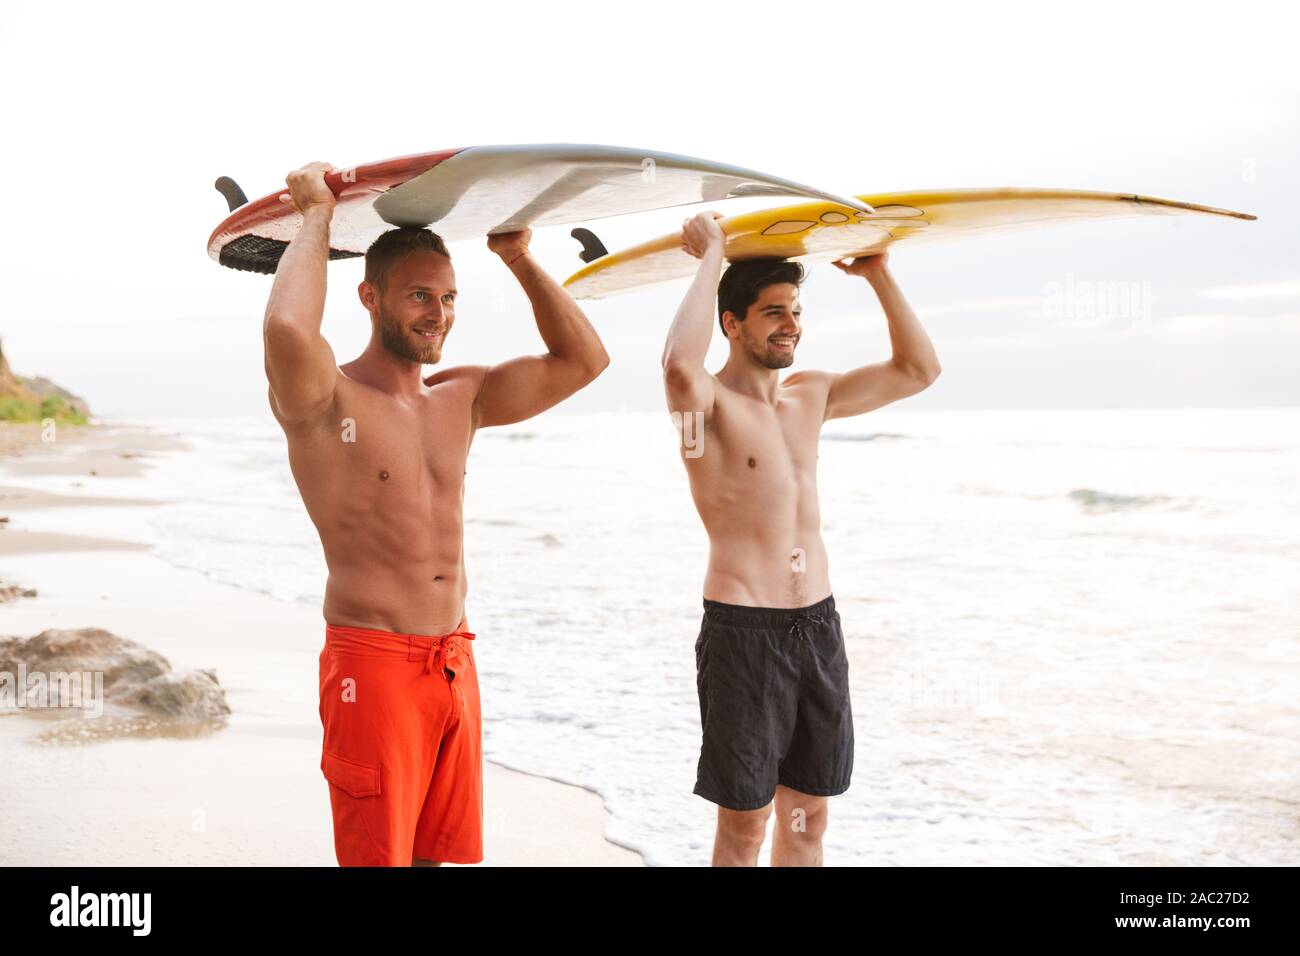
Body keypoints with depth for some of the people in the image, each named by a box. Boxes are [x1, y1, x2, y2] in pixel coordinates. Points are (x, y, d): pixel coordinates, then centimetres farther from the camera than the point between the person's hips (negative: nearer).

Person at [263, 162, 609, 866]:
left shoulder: (461, 399, 12)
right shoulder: (325, 400, -9)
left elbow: (582, 359, 15)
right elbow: (287, 329, -31)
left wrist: (518, 258, 10)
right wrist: (316, 215, -16)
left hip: (455, 666, 7)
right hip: (372, 666, -6)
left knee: (435, 852, 14)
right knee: (377, 855, 0)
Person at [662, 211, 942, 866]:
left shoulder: (809, 396, 13)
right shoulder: (708, 403, -8)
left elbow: (918, 370, 19)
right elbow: (680, 365, -33)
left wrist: (877, 275, 10)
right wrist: (710, 258, -22)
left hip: (818, 624, 6)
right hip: (742, 632, -6)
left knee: (807, 817, 13)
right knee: (744, 822, 2)